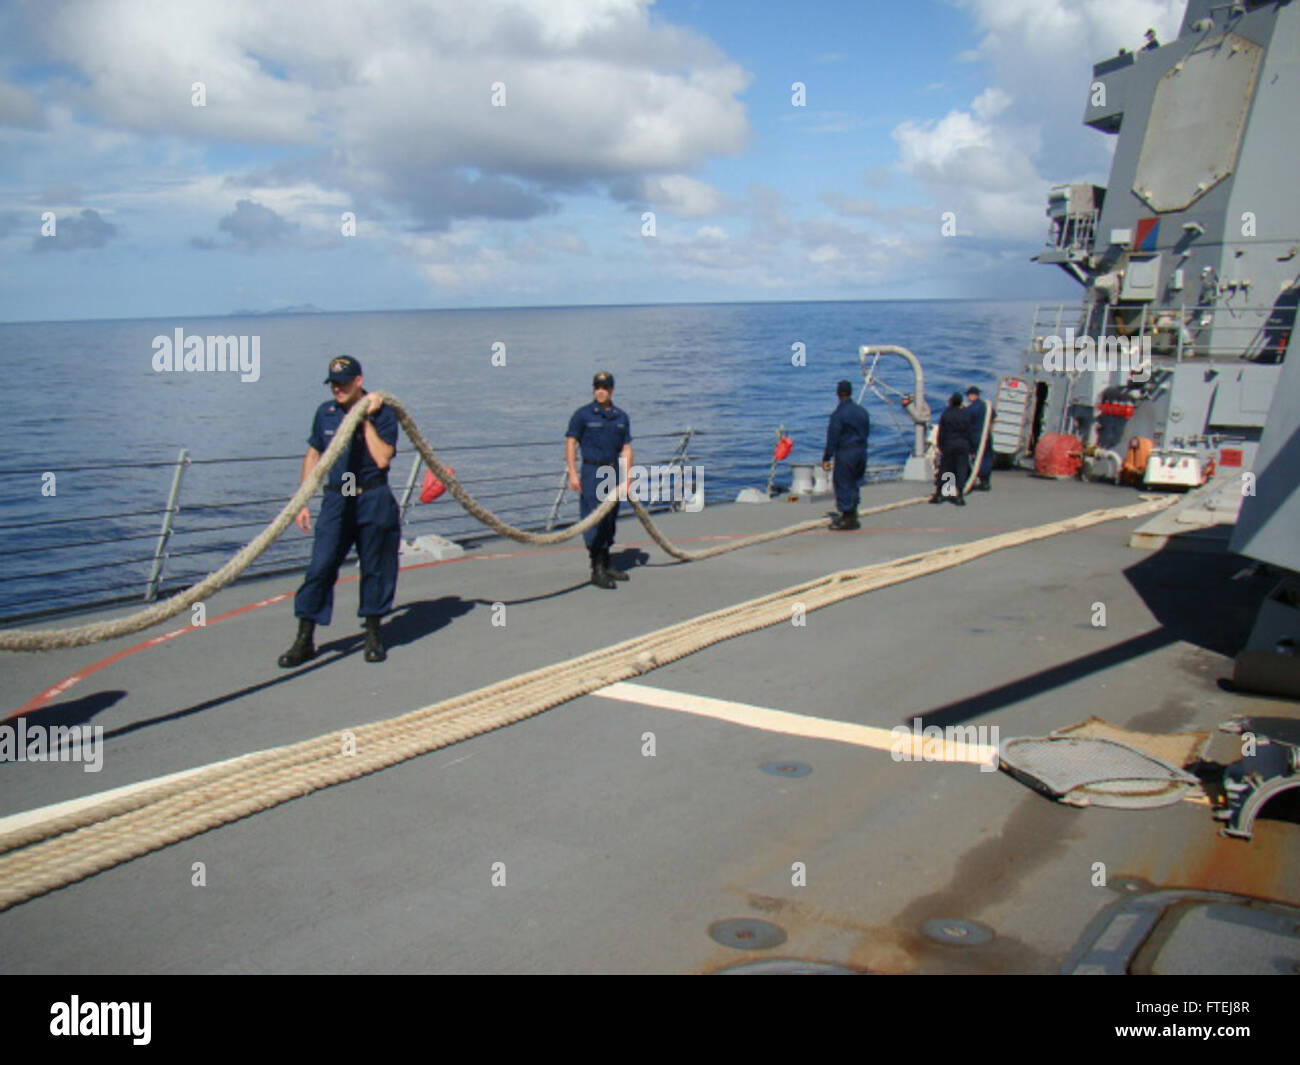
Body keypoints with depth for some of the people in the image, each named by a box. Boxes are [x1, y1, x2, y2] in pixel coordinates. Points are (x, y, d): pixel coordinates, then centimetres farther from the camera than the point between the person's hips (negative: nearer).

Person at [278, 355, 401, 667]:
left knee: (375, 567, 5)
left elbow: (382, 459, -15)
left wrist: (366, 420, -15)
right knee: (320, 566, -5)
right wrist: (303, 502, 11)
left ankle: (373, 635, 21)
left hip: (373, 501, -2)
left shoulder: (382, 413, -4)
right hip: (335, 501, 3)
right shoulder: (325, 413, 8)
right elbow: (312, 457, 15)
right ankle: (304, 640, 1)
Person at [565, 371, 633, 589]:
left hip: (614, 473, 5)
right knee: (593, 520, -7)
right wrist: (573, 473, -13)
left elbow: (626, 449, 9)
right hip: (592, 471, -5)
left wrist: (626, 479, 2)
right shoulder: (583, 415, -3)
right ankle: (597, 571, -6)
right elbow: (570, 444, -5)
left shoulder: (621, 417, 9)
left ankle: (606, 565, 23)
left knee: (610, 520, 11)